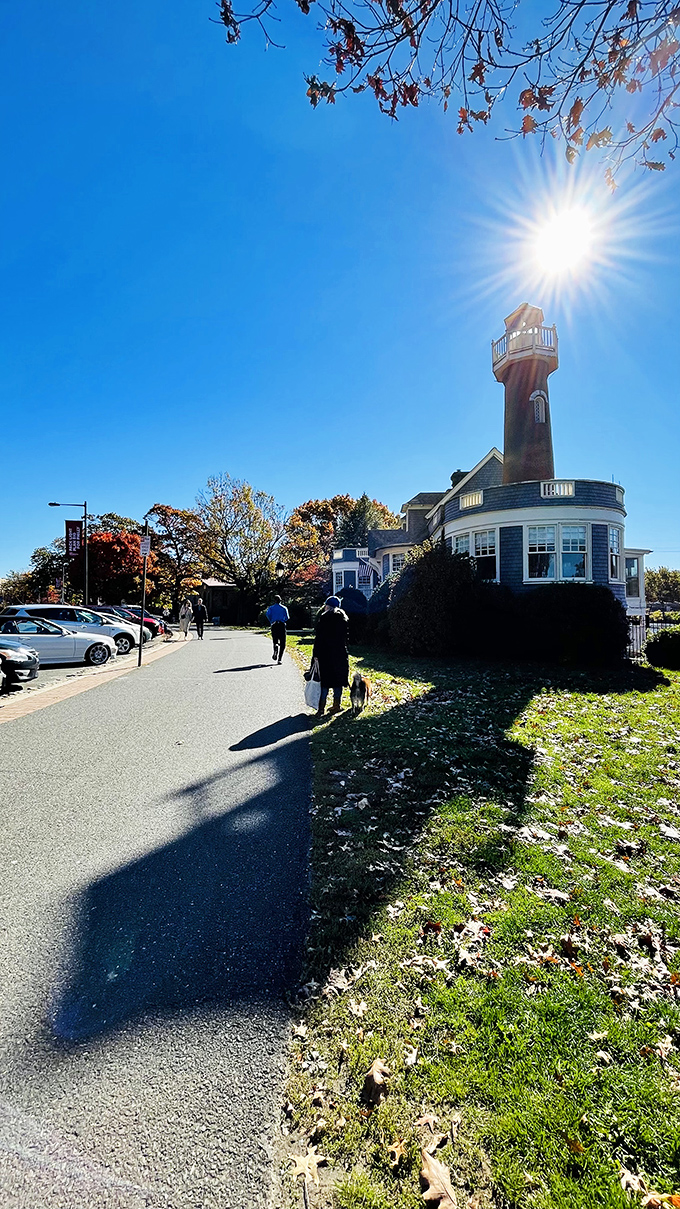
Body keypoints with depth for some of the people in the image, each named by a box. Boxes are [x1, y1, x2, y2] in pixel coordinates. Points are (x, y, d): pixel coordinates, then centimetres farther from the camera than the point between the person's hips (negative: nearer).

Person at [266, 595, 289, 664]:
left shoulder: (271, 608, 8)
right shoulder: (284, 608, 7)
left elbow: (268, 614, -9)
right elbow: (287, 618, -1)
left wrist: (271, 622, 5)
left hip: (274, 625, 1)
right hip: (282, 625, -1)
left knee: (275, 641, 12)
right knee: (282, 644, 4)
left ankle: (276, 647, -24)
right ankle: (279, 659, -6)